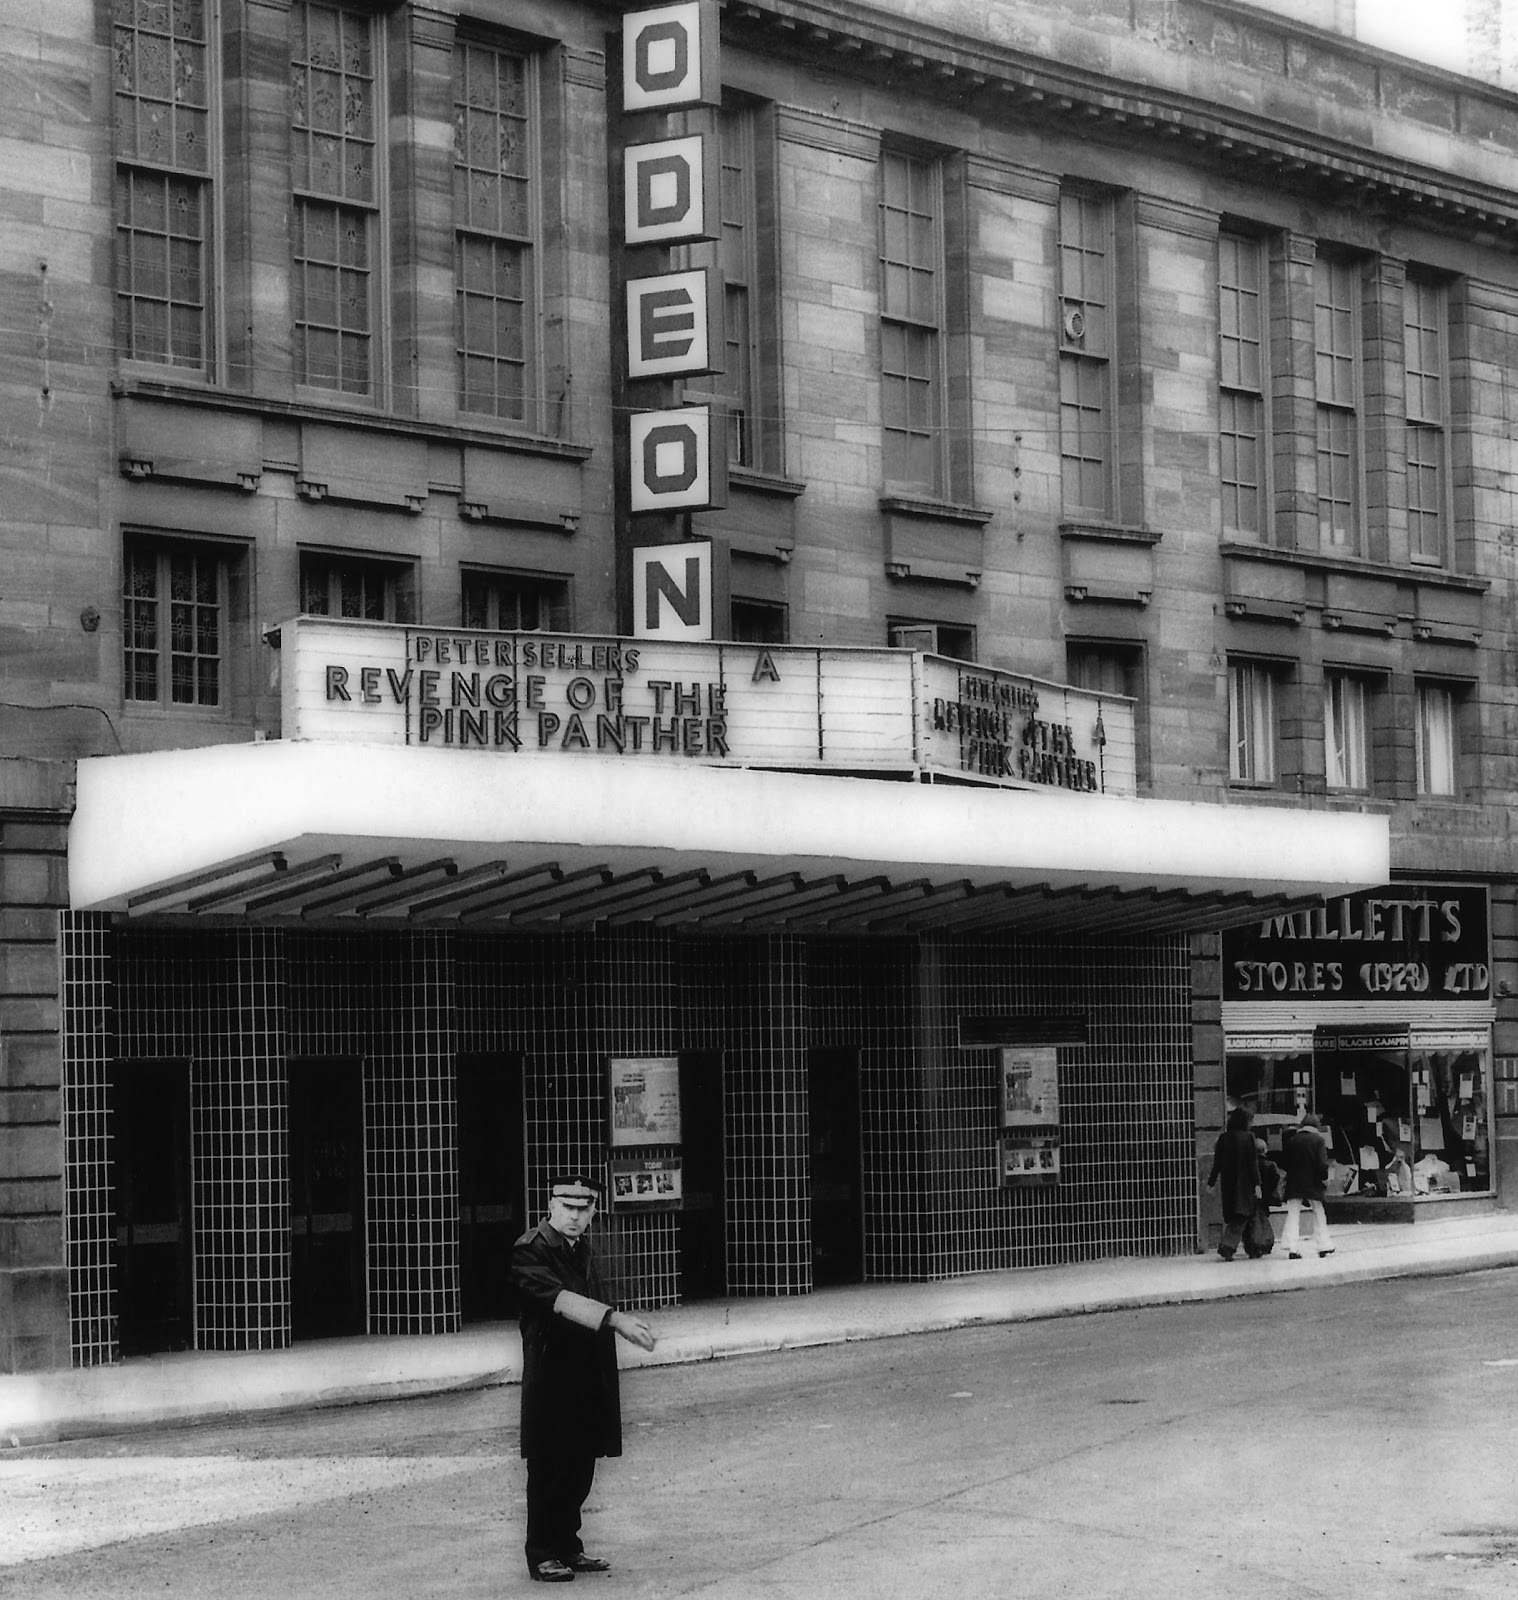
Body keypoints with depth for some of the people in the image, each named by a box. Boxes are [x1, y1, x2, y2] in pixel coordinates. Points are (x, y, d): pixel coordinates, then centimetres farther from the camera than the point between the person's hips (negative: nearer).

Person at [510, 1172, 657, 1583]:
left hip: (589, 1377, 8)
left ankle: (567, 1547, 21)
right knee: (549, 1469, -2)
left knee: (580, 1469, 11)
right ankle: (542, 1555, 5)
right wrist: (615, 1318, -35)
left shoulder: (582, 1248, 15)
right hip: (550, 1376, -8)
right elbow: (561, 1301, -26)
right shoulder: (529, 1251, -12)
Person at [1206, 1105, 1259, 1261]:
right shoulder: (1248, 1137, -7)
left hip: (1228, 1183, 4)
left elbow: (1217, 1163, 5)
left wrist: (1211, 1183, 12)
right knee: (1241, 1217, -2)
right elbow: (1253, 1163, -10)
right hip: (1244, 1183, -4)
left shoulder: (1223, 1138, 3)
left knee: (1231, 1217, 15)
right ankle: (1227, 1245, -18)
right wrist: (1257, 1184, -8)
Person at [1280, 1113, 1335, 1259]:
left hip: (1294, 1184, 2)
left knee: (1293, 1215, 1)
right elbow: (1322, 1163, -12)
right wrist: (1324, 1179, 0)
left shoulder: (1291, 1140, 3)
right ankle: (1324, 1246, 18)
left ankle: (1292, 1248, -9)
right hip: (1313, 1183, -1)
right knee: (1318, 1214, 13)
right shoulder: (1318, 1140, -6)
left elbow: (1284, 1161, 6)